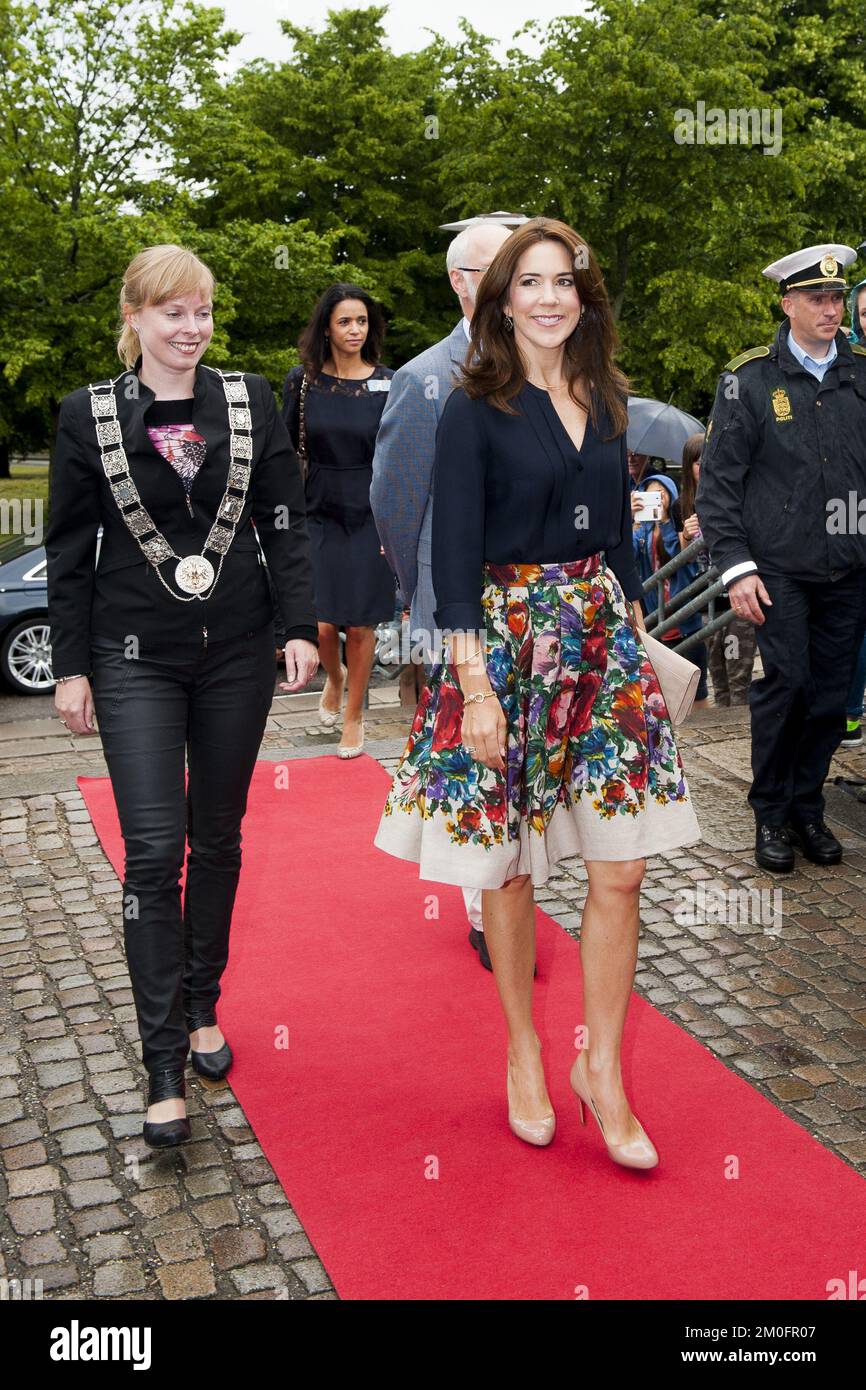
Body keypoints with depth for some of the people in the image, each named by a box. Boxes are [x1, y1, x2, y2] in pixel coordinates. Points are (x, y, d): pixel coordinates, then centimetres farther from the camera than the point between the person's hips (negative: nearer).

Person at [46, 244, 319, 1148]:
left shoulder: (250, 401, 4)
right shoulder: (90, 415, 0)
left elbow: (284, 524, 4)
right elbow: (69, 550, 2)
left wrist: (299, 626, -5)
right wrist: (71, 664, 0)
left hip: (236, 654, 2)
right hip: (136, 660, -2)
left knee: (218, 840, 12)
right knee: (154, 851, -8)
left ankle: (202, 1007, 31)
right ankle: (165, 1064, 1)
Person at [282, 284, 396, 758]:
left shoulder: (387, 383, 0)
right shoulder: (301, 381, 0)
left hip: (370, 518, 0)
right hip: (319, 515, 0)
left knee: (360, 626, 3)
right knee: (322, 626, -3)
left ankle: (354, 715, 23)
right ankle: (334, 677, 32)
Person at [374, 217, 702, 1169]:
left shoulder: (604, 400, 12)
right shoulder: (473, 410, -5)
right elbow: (453, 555, -10)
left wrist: (633, 635, 14)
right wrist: (474, 685, -16)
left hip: (605, 639, 5)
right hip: (506, 639, -5)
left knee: (620, 866, 1)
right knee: (510, 867, 6)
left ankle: (602, 1069, 17)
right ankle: (523, 1054, 27)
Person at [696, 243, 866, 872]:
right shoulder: (750, 378, -1)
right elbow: (718, 482, -2)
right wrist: (736, 567, -9)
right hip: (780, 570, -3)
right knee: (786, 684, -5)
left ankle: (808, 806, 23)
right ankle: (771, 814, 12)